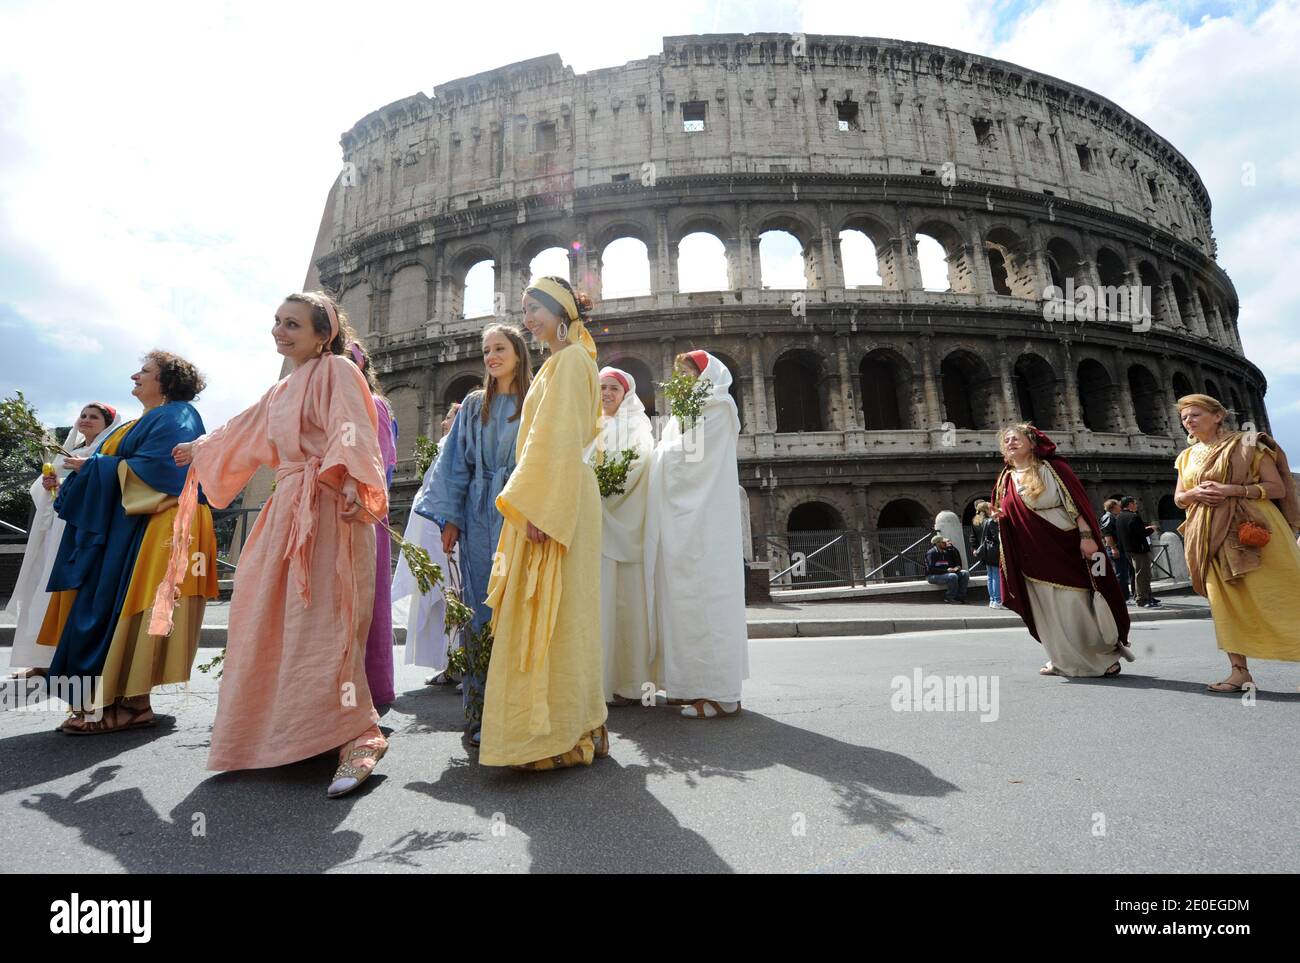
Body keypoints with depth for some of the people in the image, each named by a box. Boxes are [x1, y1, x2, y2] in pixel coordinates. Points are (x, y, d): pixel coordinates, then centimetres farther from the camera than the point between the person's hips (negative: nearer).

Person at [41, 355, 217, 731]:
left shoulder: (175, 418, -8)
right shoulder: (151, 419, 24)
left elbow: (152, 469, -20)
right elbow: (127, 466, 26)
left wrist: (94, 468, -10)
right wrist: (90, 468, 10)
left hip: (152, 530, -10)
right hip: (125, 528, 10)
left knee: (122, 608, -9)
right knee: (112, 609, 8)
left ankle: (129, 703, -4)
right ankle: (116, 698, 11)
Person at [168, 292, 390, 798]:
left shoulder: (336, 371, -2)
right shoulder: (283, 390, 24)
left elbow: (353, 432, -19)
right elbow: (245, 431, 41)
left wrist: (352, 482, -36)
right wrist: (200, 450, 56)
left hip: (327, 510, -9)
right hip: (288, 510, 9)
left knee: (323, 624, -15)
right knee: (274, 620, 11)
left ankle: (359, 736, -11)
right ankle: (280, 727, 25)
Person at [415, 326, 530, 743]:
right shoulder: (474, 405, 15)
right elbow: (456, 463, 12)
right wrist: (450, 518, 3)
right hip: (479, 519, 3)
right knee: (480, 607, 2)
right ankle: (481, 714, 11)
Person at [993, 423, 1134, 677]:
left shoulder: (1052, 468, -4)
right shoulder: (1006, 480, 8)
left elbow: (1076, 503, -10)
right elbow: (1007, 518, 15)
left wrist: (1086, 536, -18)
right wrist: (999, 517, -7)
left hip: (1065, 547, -4)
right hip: (1032, 556, 5)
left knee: (1077, 605, -1)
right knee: (1048, 609, 9)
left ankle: (1107, 654, 18)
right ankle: (1064, 660, 21)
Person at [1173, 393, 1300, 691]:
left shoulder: (1247, 444, 1)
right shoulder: (1187, 456, 14)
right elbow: (1178, 498, 16)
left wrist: (1232, 490, -19)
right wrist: (1195, 494, -7)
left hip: (1253, 530, -4)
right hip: (1212, 538, 4)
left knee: (1274, 598, -3)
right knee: (1225, 602, 1)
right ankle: (1240, 671, 4)